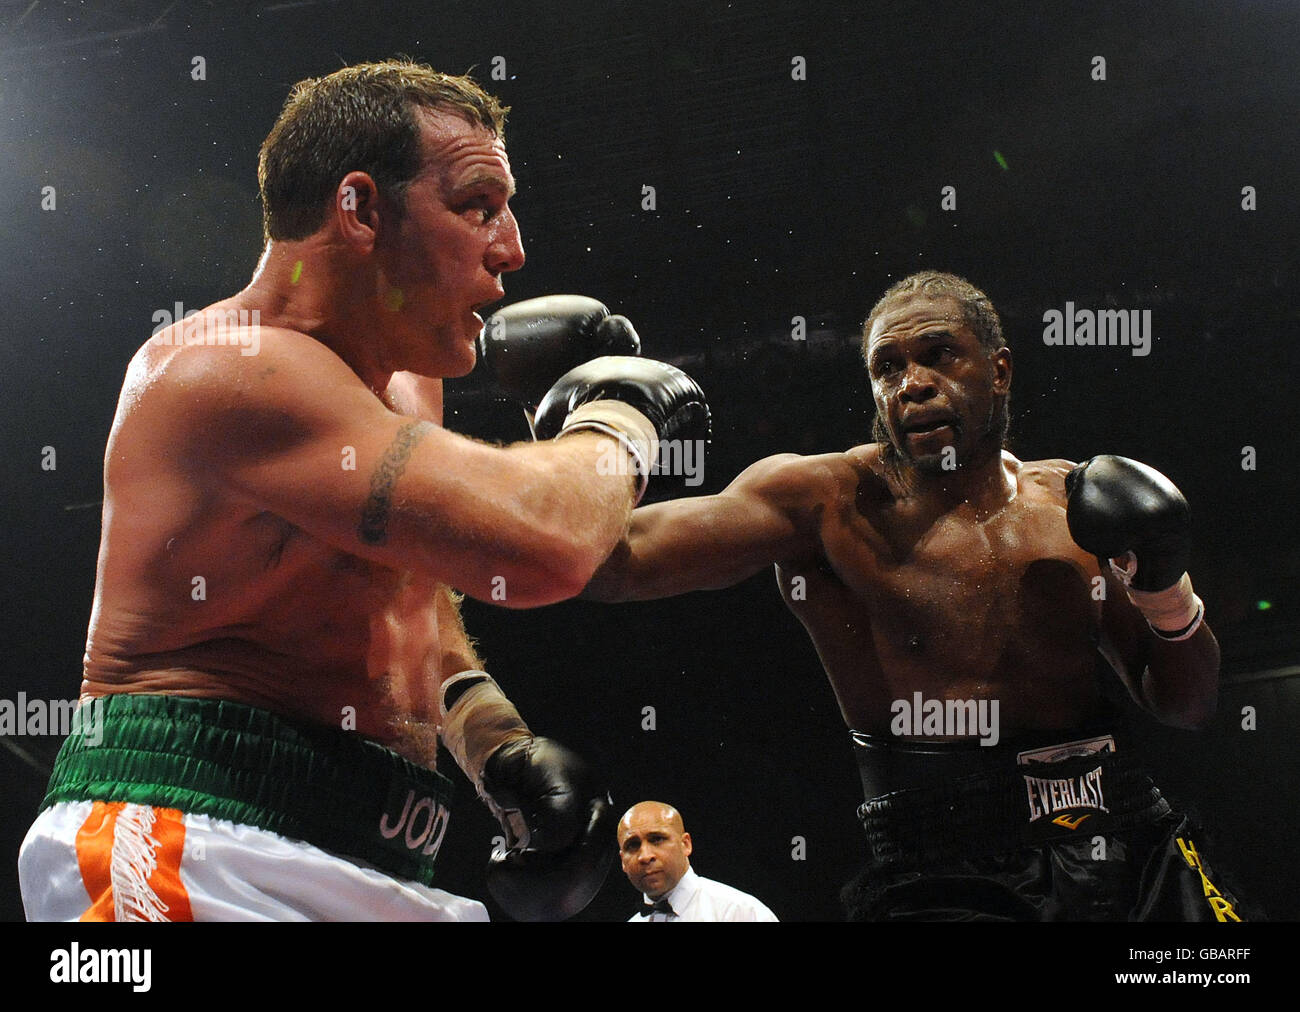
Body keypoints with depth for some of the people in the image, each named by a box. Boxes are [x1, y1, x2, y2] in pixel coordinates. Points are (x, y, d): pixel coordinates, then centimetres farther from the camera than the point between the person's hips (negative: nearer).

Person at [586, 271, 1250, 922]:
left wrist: (1167, 592, -3)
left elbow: (1186, 710, 14)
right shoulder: (829, 501, -4)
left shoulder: (1073, 502, 8)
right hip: (950, 882, -3)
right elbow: (621, 561, -17)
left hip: (1128, 844, 3)